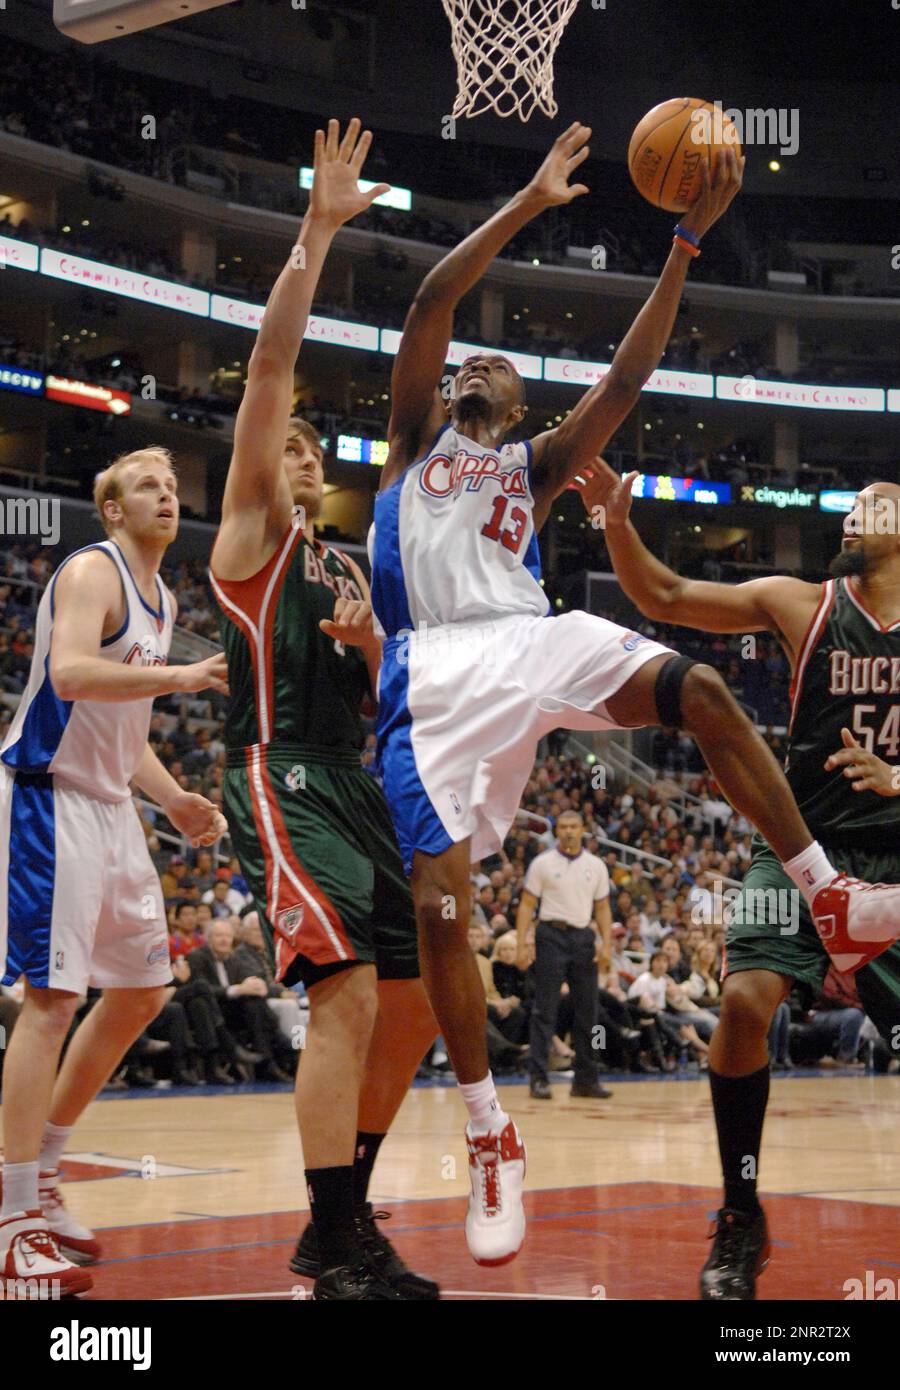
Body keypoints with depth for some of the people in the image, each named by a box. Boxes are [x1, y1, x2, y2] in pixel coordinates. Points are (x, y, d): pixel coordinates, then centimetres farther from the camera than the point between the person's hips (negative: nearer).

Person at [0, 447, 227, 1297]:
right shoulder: (92, 571, -11)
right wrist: (180, 676, -33)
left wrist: (172, 799, 13)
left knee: (141, 989, 13)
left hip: (109, 806, 10)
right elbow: (70, 675, -30)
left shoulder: (160, 597, 18)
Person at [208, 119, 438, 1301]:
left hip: (358, 786, 8)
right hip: (284, 781, -8)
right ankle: (336, 1247, -16)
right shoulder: (251, 536, 4)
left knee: (415, 1008, 6)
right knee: (348, 994, -21)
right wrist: (316, 233, -11)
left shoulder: (348, 568, 24)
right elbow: (271, 364, -6)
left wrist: (368, 642, 1)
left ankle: (346, 1214, 19)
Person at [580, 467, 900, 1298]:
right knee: (745, 1000, -19)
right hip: (803, 846, 0)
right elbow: (665, 597, 1)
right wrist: (617, 521, -13)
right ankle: (742, 1222, -5)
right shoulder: (804, 605, 1)